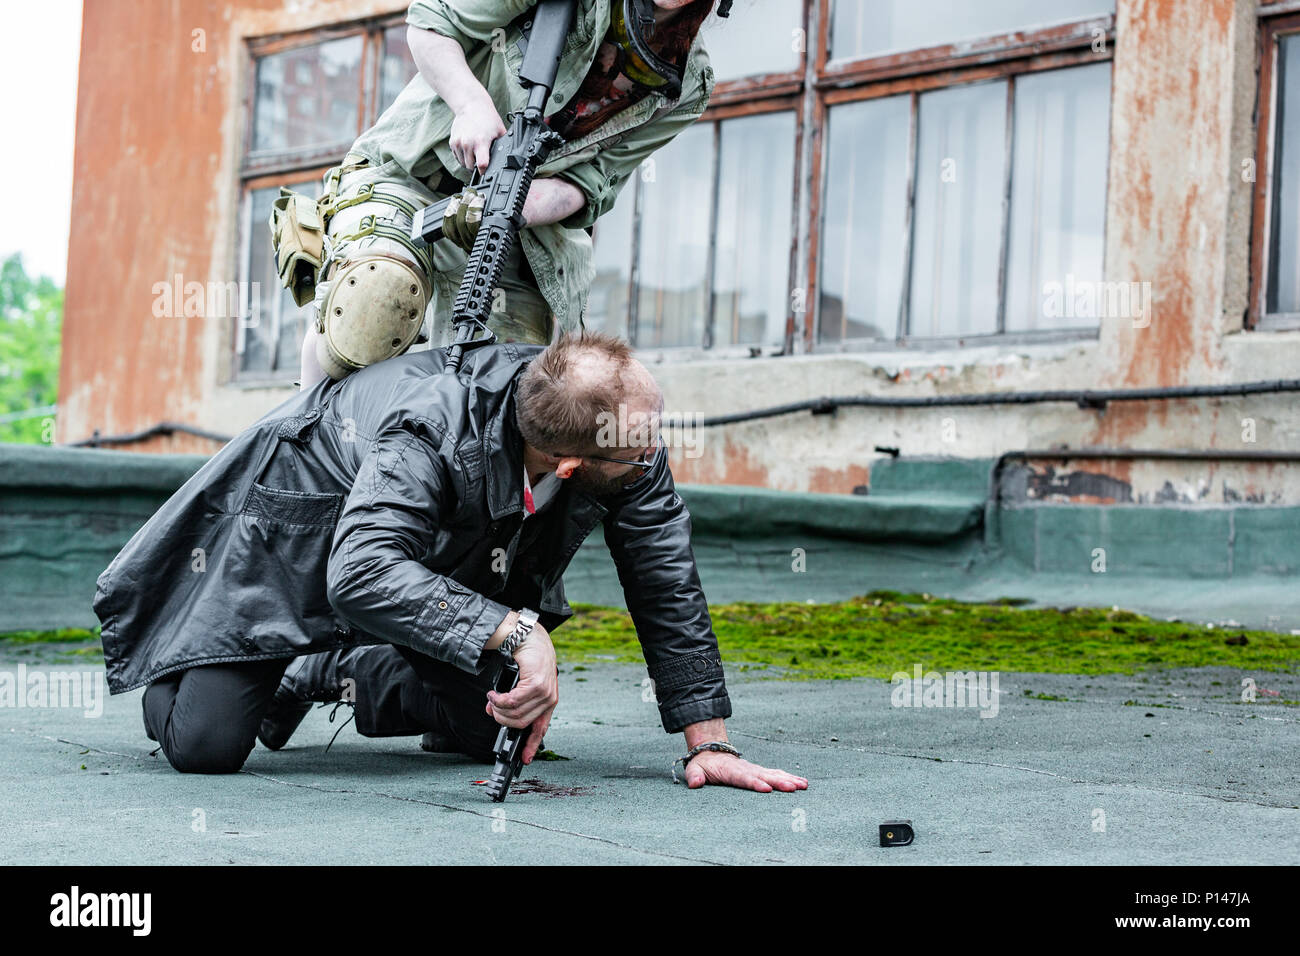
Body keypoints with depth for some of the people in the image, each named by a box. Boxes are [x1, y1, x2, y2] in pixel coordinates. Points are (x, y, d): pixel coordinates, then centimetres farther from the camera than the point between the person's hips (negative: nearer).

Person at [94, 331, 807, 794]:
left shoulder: (630, 442, -25)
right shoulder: (430, 429, -43)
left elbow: (667, 586, -17)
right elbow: (361, 574, -55)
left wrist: (709, 741, -20)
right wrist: (518, 631, -61)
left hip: (448, 559, 6)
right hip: (299, 534, -6)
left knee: (481, 731, -7)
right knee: (206, 745, -16)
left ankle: (328, 673, 19)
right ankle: (173, 674, 21)